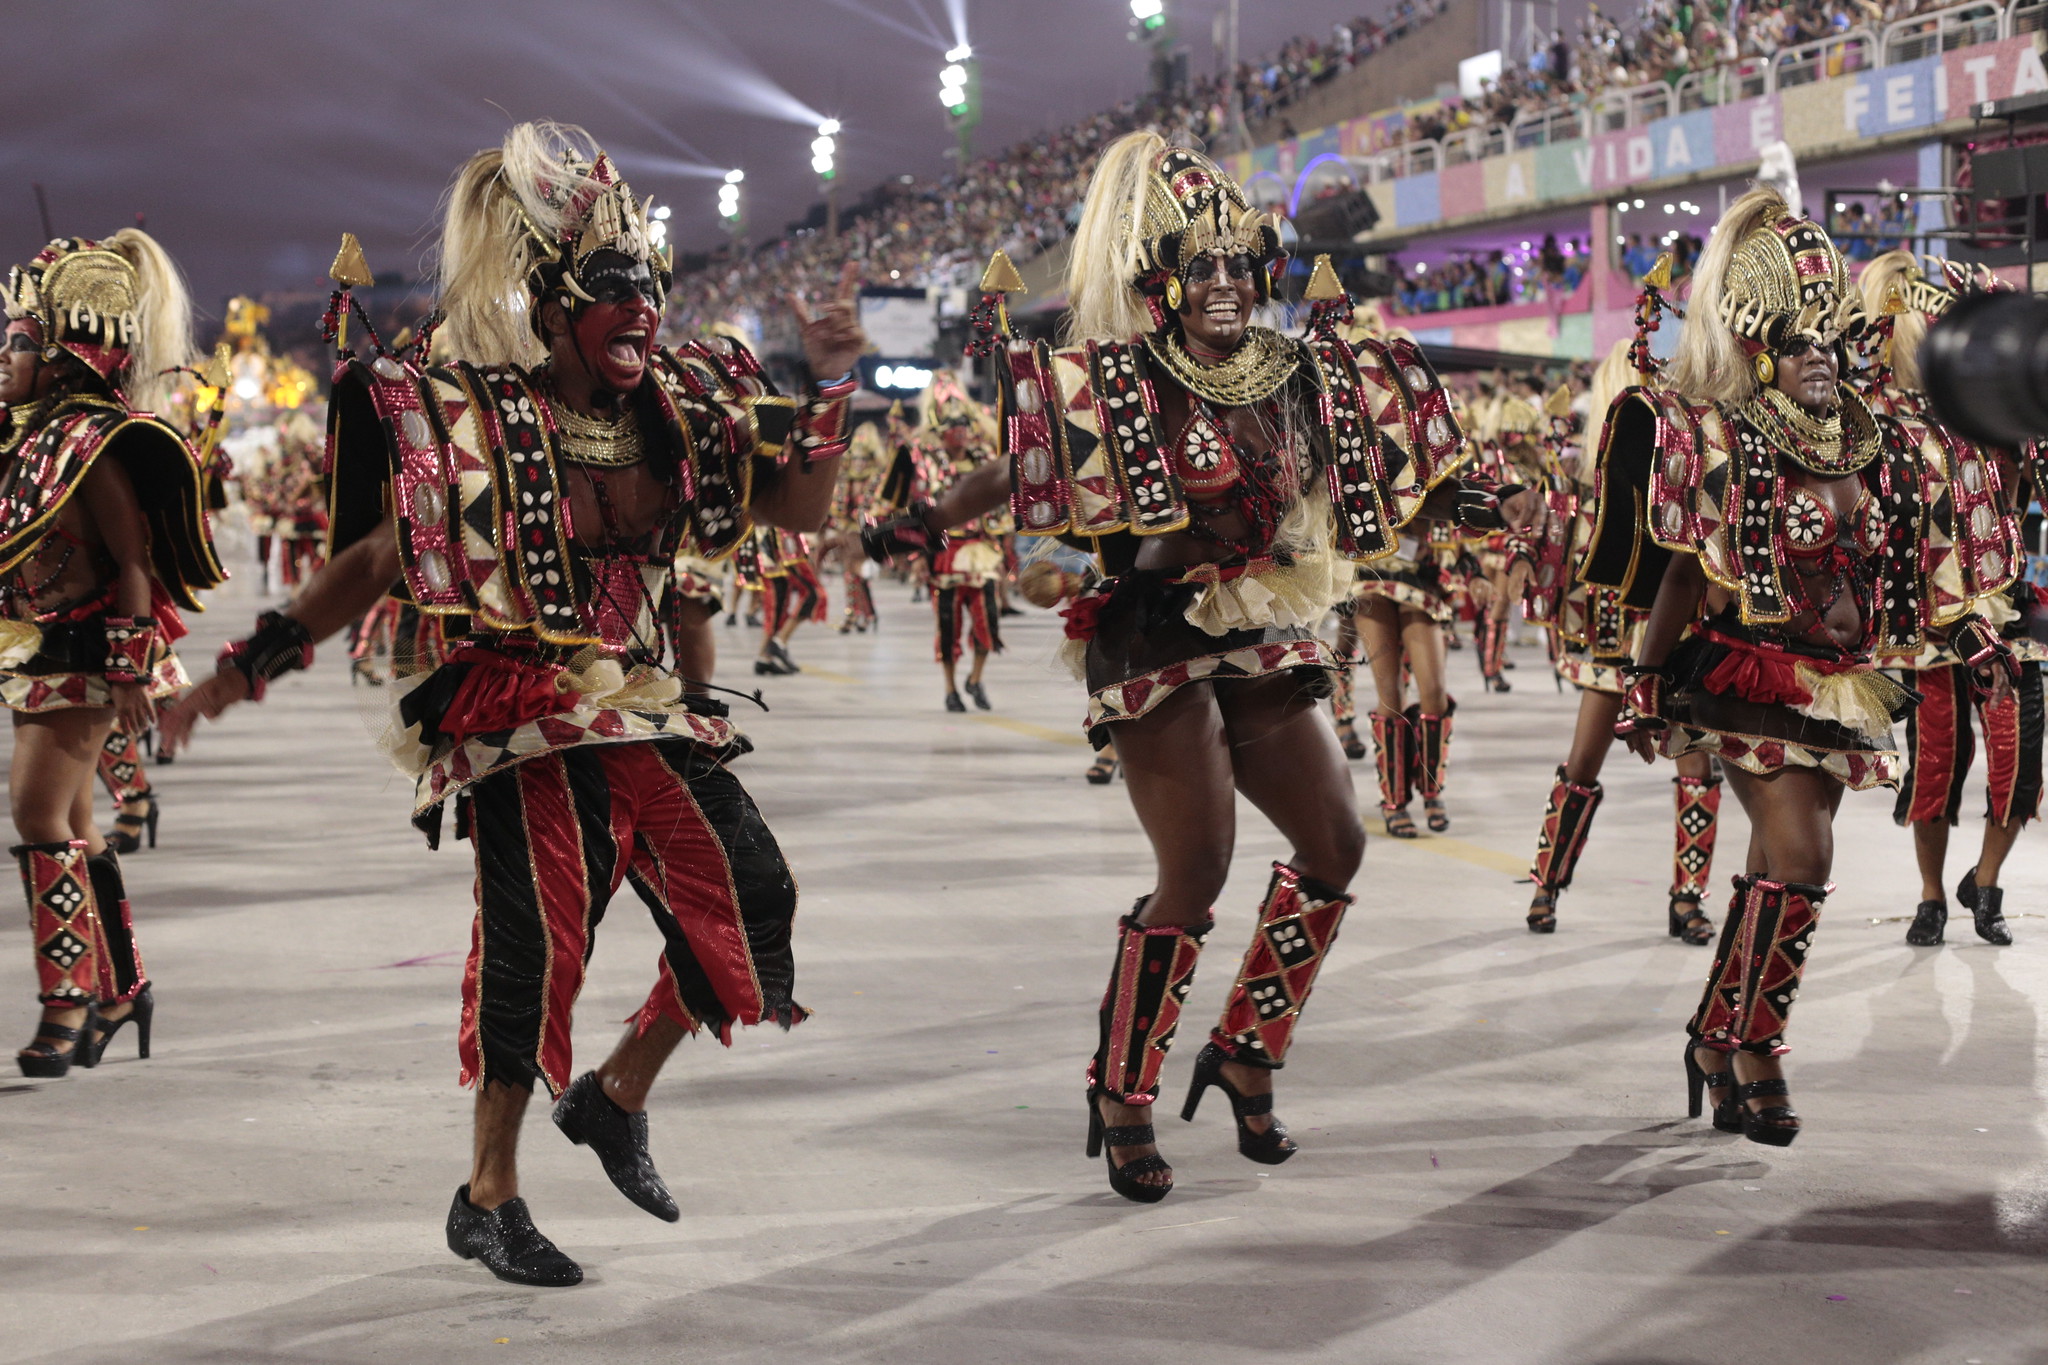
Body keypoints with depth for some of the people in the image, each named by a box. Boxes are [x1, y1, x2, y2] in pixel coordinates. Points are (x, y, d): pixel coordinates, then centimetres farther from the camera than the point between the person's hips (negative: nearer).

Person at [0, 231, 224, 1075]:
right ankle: (121, 986, 25)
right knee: (69, 824, 14)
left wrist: (130, 671, -21)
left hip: (84, 657, -10)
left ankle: (68, 1003, -9)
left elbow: (131, 564, -19)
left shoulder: (96, 442, -17)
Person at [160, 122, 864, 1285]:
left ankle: (619, 1093, 23)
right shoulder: (466, 423, -9)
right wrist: (245, 671, -7)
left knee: (746, 893, -1)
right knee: (538, 936, -8)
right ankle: (490, 1197, 11)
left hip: (646, 711, 6)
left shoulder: (679, 409, 5)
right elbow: (376, 561, -3)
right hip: (522, 728, -6)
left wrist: (833, 385, -1)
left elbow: (799, 510, 12)